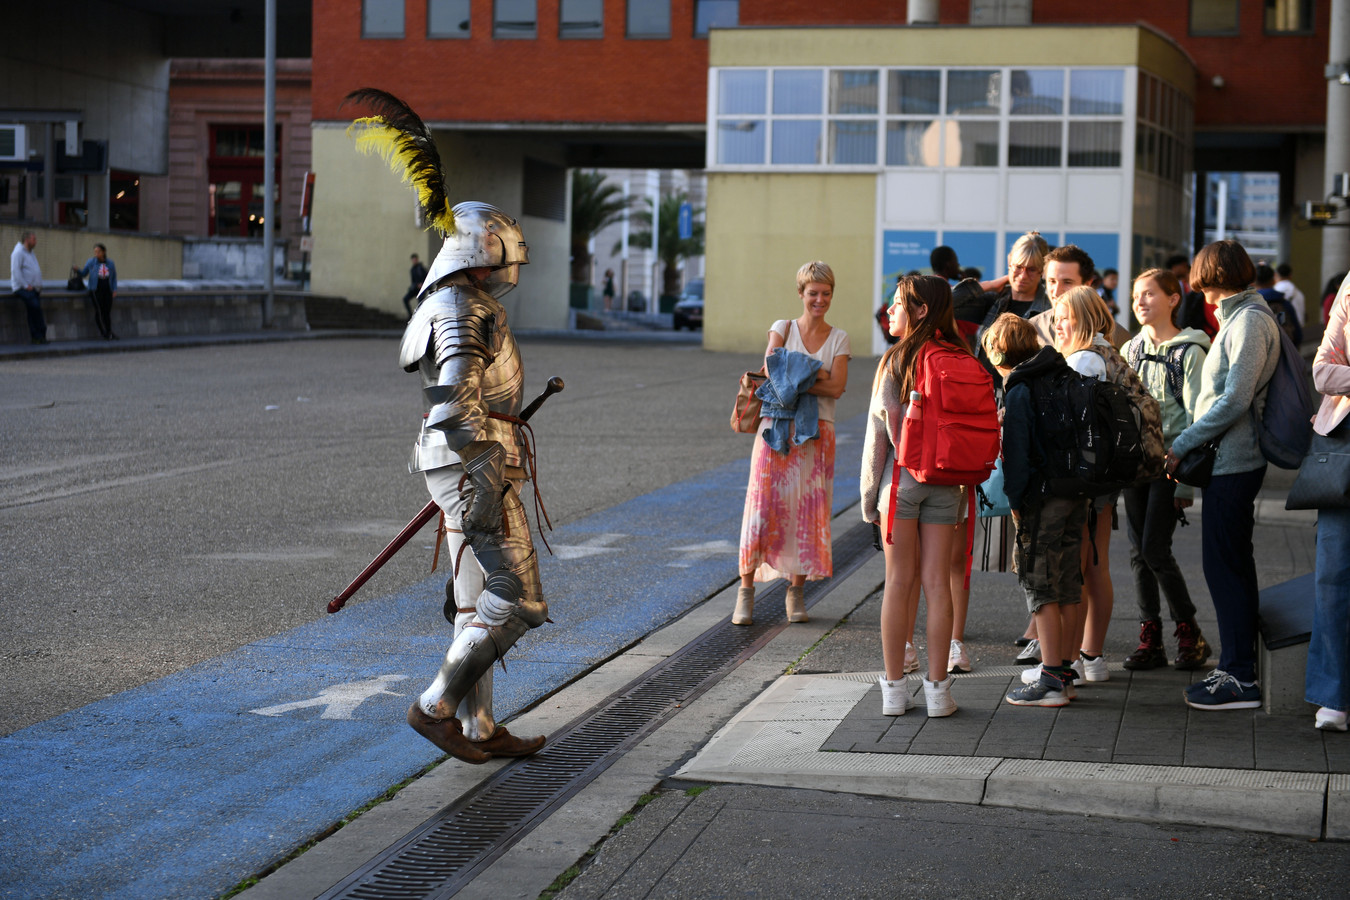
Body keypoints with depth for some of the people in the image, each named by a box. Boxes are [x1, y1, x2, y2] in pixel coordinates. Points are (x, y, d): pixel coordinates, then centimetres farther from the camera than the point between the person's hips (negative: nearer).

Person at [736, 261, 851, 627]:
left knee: (808, 509, 0)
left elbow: (836, 388, -6)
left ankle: (796, 591, 9)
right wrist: (815, 376, -17)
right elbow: (772, 368, -11)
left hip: (817, 432, 1)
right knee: (763, 503, -7)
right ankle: (746, 590, -2)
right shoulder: (783, 328, 7)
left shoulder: (839, 338, 8)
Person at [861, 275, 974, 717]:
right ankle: (938, 688, 6)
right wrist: (962, 481, 12)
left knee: (899, 581, 3)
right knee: (937, 583, 6)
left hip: (902, 477, -3)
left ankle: (894, 688, 6)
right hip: (946, 482, 3)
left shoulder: (896, 361, -8)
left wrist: (869, 493, 0)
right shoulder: (961, 361, 3)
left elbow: (878, 432, -7)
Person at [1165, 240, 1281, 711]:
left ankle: (1239, 679, -3)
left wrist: (1181, 445, -15)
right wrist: (1191, 446, 13)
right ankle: (1238, 667, 21)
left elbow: (1234, 401, -21)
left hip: (1232, 461, -10)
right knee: (1232, 565, 14)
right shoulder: (1242, 316, 16)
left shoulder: (1249, 322, -15)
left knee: (1225, 566, -6)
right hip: (1232, 460, 10)